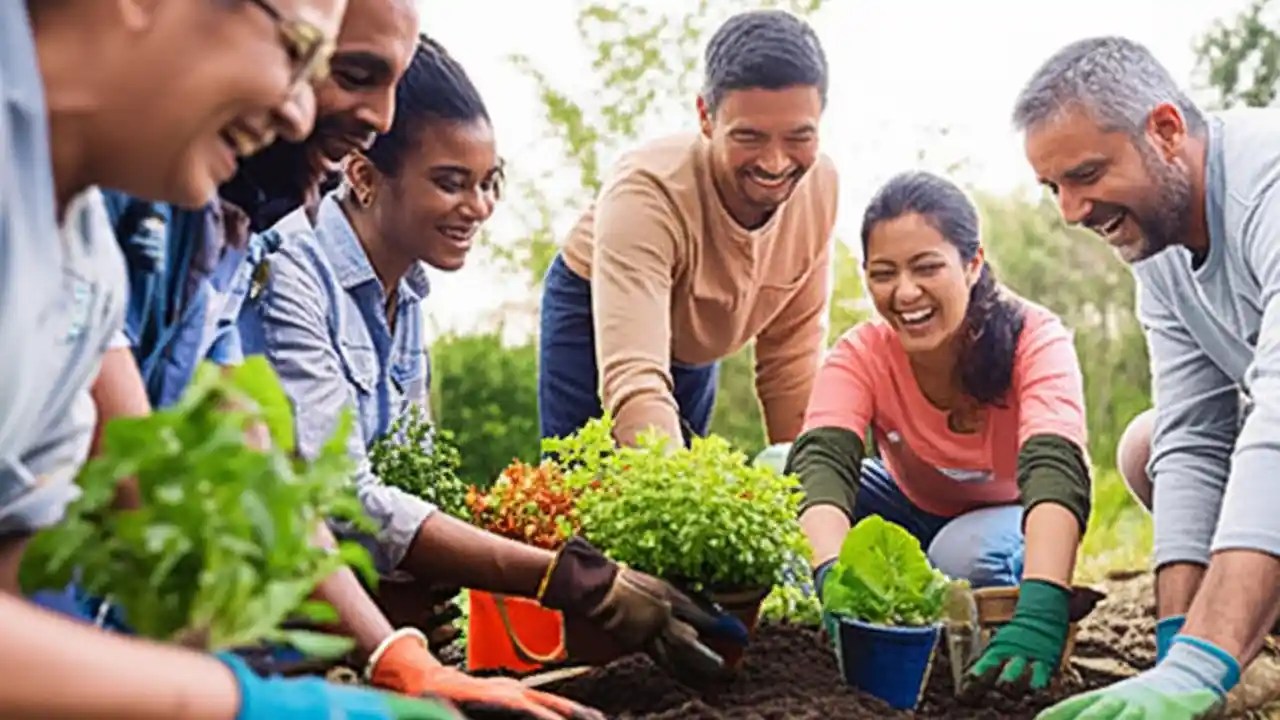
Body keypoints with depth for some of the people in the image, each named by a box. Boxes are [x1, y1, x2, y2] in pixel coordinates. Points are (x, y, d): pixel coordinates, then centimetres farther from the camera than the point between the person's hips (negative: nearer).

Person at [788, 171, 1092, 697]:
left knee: (965, 556, -37)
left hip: (1006, 518, -2)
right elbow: (822, 464, -42)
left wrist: (1040, 608, -65)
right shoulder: (860, 355, -25)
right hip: (913, 511, 2)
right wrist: (836, 581, -62)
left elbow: (1055, 471, -47)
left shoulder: (1035, 340, -30)